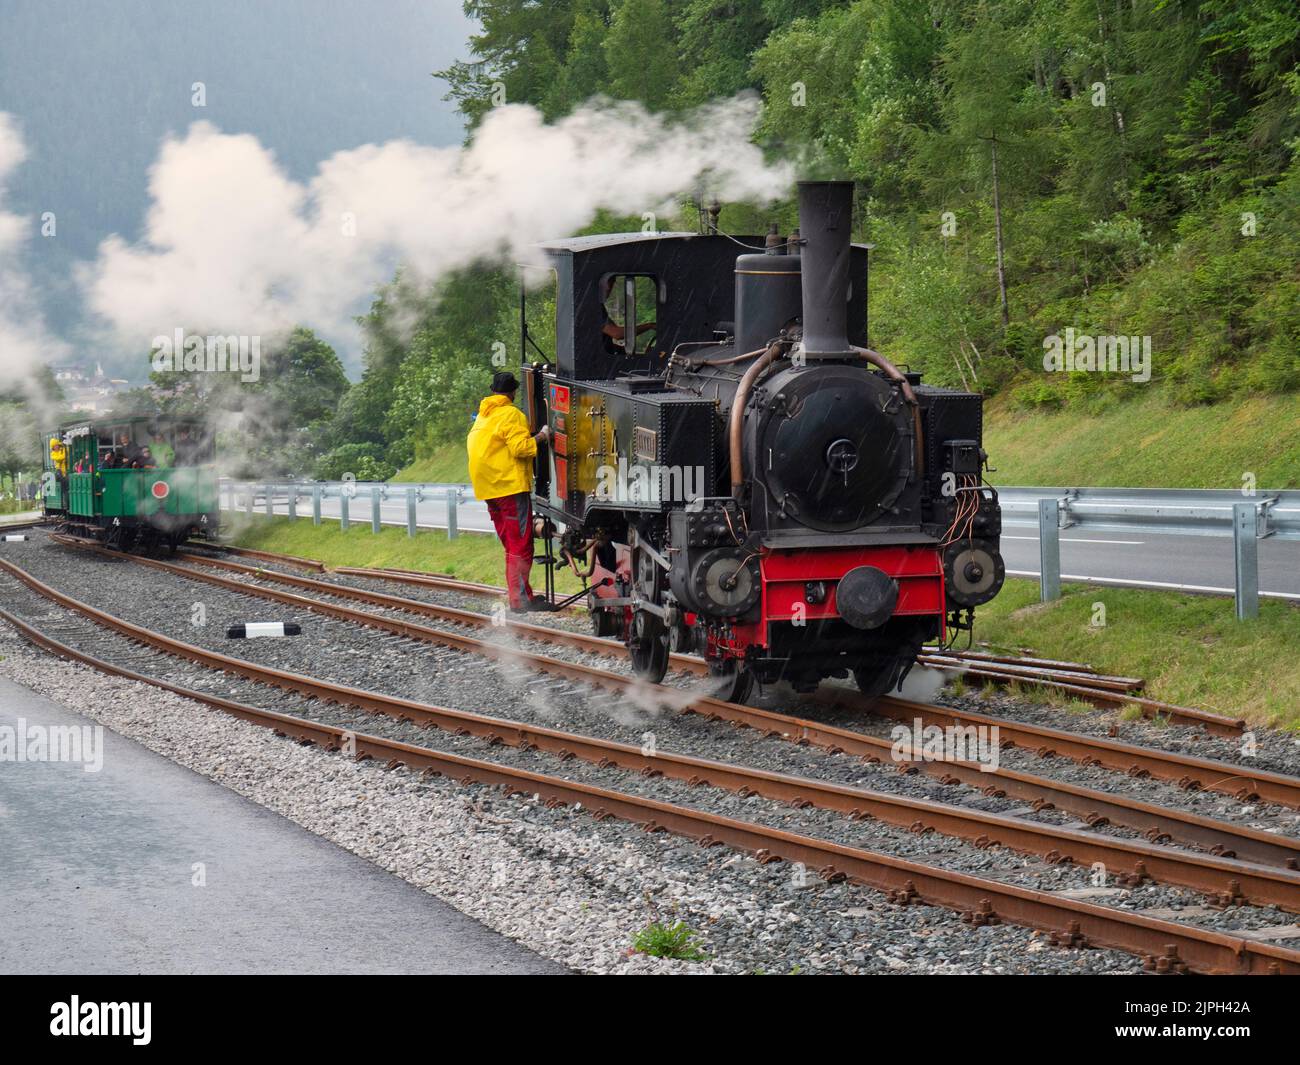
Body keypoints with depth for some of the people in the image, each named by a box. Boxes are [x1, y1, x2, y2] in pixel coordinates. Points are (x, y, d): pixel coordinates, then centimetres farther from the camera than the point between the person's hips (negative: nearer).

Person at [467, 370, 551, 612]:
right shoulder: (511, 414, -10)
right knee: (521, 545, -7)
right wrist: (540, 437, -4)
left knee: (510, 545, 13)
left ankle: (522, 595, 15)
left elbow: (472, 446, 17)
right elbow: (520, 447, -19)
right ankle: (519, 599, -11)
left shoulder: (482, 416, 16)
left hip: (488, 490, 9)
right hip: (510, 487, -9)